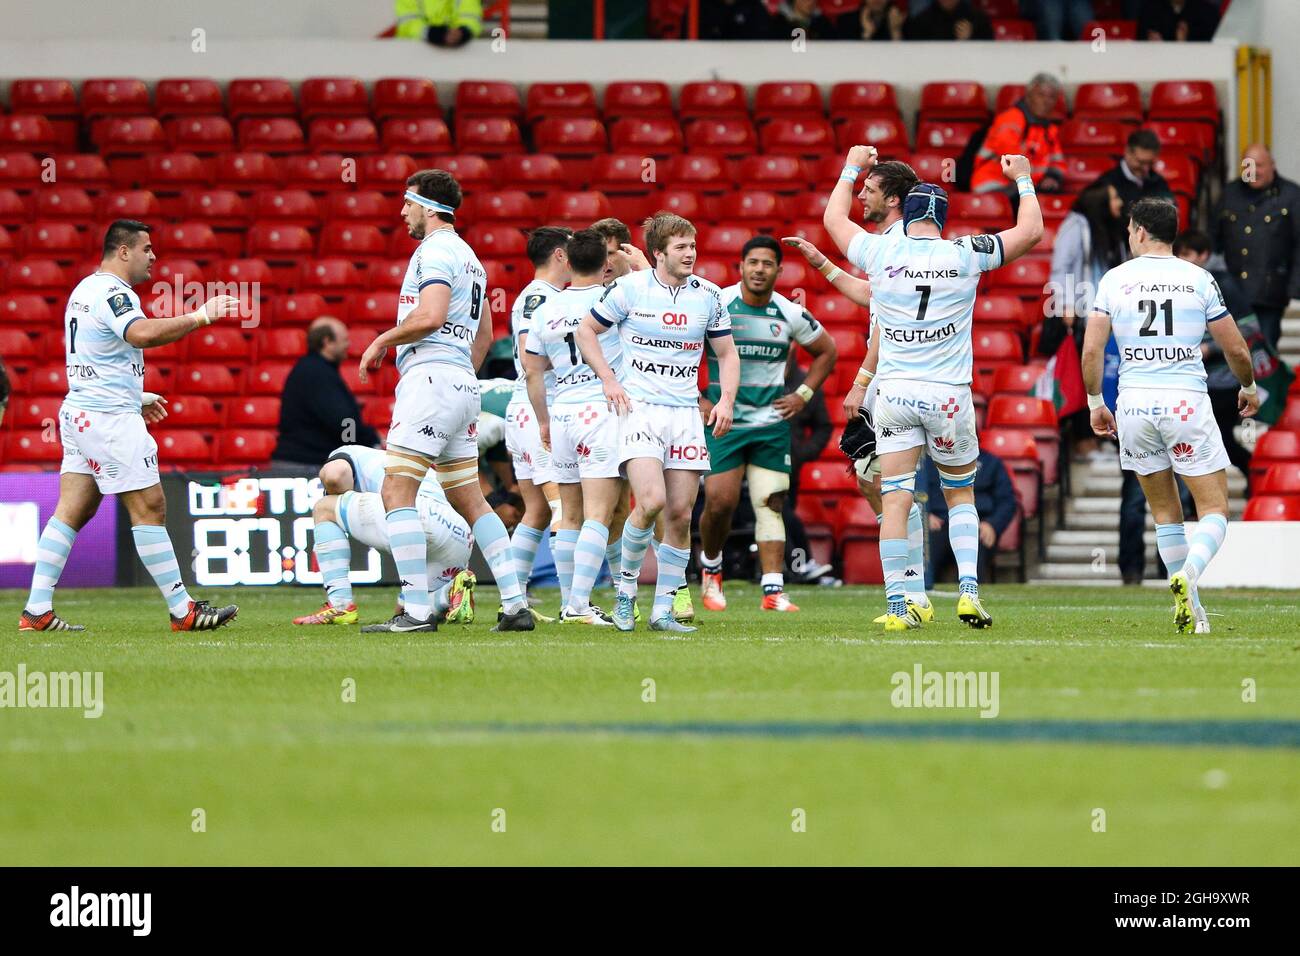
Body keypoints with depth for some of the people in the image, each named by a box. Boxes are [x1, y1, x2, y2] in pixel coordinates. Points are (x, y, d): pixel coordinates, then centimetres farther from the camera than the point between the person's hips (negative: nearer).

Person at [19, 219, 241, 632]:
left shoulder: (86, 289, 18)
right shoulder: (112, 292, -14)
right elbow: (142, 334, -34)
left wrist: (135, 397, 32)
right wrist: (200, 316, -28)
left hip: (78, 412, 10)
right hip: (110, 417, -10)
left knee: (71, 511, 6)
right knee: (149, 507, -6)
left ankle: (36, 610, 1)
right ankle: (182, 610, -4)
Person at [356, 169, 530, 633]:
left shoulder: (435, 251, -7)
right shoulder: (469, 257, 24)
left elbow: (430, 316, -21)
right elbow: (485, 334, 30)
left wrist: (383, 341, -8)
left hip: (431, 376, -10)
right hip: (463, 387, 10)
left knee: (397, 491, -12)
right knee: (470, 501, 11)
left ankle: (416, 610, -20)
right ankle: (515, 604, 5)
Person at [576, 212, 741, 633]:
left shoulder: (708, 295, 6)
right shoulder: (629, 288, -3)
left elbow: (726, 353, 16)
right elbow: (586, 330, 9)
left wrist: (726, 400, 1)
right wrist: (609, 381, -2)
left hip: (686, 413, 4)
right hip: (640, 409, -4)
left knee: (680, 515, -1)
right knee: (651, 501, -22)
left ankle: (663, 610, 7)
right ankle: (626, 587, 0)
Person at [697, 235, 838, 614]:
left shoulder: (790, 315, 2)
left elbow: (827, 351, 18)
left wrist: (803, 395, 8)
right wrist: (697, 399, -5)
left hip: (772, 424, 2)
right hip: (723, 422, -2)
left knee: (771, 504, -4)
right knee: (720, 502, -9)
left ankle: (773, 590, -5)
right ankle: (710, 565, 19)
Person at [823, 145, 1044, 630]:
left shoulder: (881, 253, -3)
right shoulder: (965, 255, -4)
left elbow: (834, 219, 17)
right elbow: (1031, 230, 9)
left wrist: (852, 168, 32)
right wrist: (1023, 180, 24)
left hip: (894, 391, 0)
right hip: (949, 393, 0)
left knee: (895, 499, -2)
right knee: (960, 495, 15)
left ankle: (896, 605, -8)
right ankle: (969, 591, 1)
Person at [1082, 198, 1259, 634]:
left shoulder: (1114, 279, 3)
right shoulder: (1198, 279, 0)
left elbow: (1091, 350, -1)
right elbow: (1236, 350, 4)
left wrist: (1095, 402, 14)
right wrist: (1249, 389, 24)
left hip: (1133, 403, 2)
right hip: (1186, 402, -2)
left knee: (1165, 512, 15)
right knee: (1214, 511, 3)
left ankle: (1188, 611, 11)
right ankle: (1187, 573, -26)